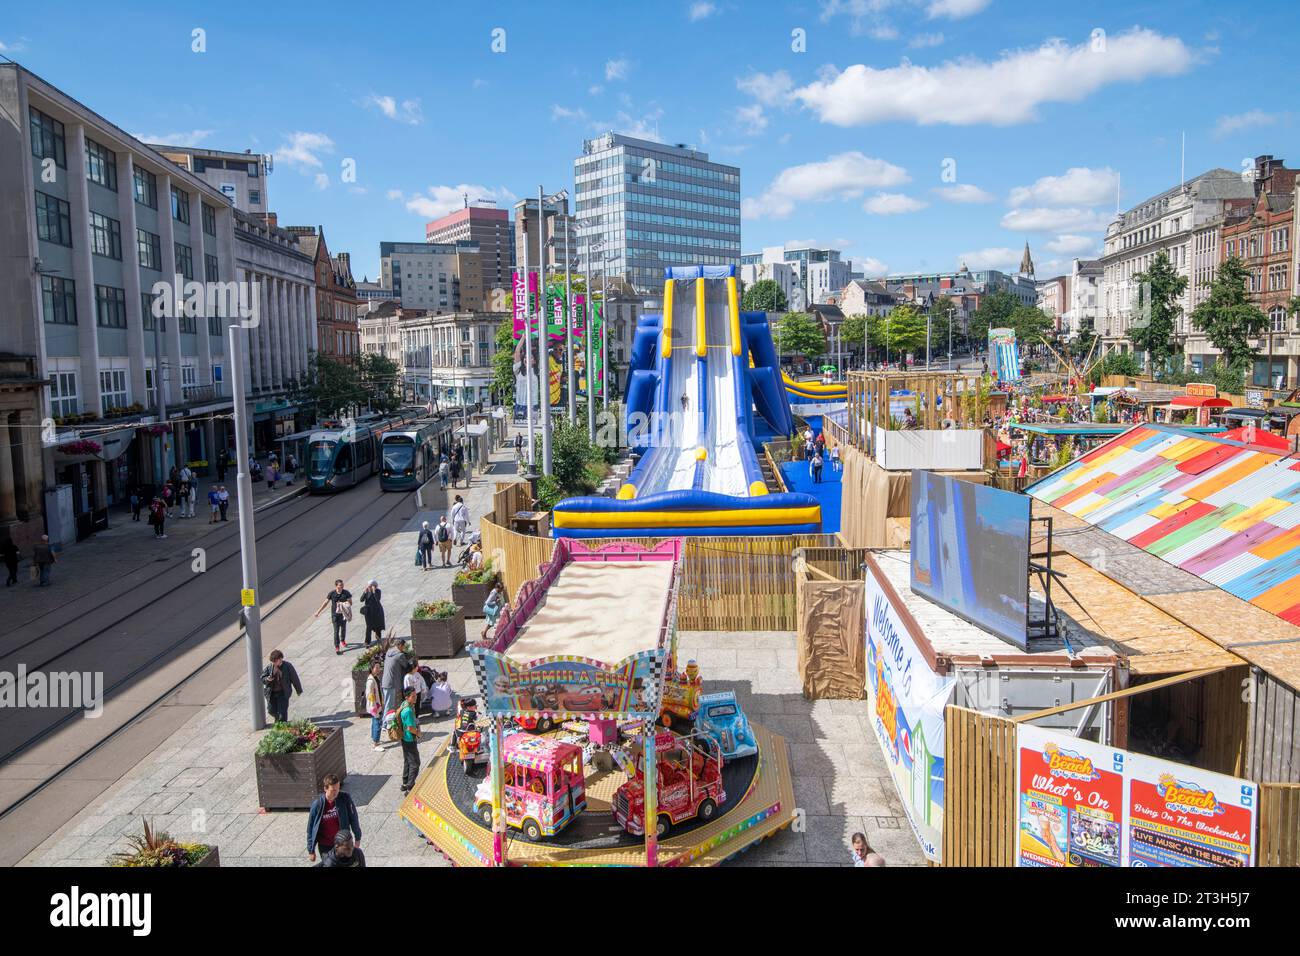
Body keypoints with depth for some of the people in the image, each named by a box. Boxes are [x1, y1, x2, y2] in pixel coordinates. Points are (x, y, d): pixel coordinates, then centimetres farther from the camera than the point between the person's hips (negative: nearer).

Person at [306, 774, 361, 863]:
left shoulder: (345, 798, -17)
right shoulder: (317, 804, -18)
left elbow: (353, 817, -4)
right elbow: (310, 828, -7)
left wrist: (357, 837, 2)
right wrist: (311, 851, -2)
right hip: (325, 846, -1)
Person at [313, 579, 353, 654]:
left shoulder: (346, 592, -8)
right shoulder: (332, 593, -10)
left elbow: (350, 602, -4)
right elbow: (325, 603, -2)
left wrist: (342, 604, -21)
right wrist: (318, 612, -2)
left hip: (344, 614, 2)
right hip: (335, 614, -2)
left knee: (343, 628, 18)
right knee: (336, 631, -4)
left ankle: (343, 641, 44)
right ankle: (337, 647, 0)